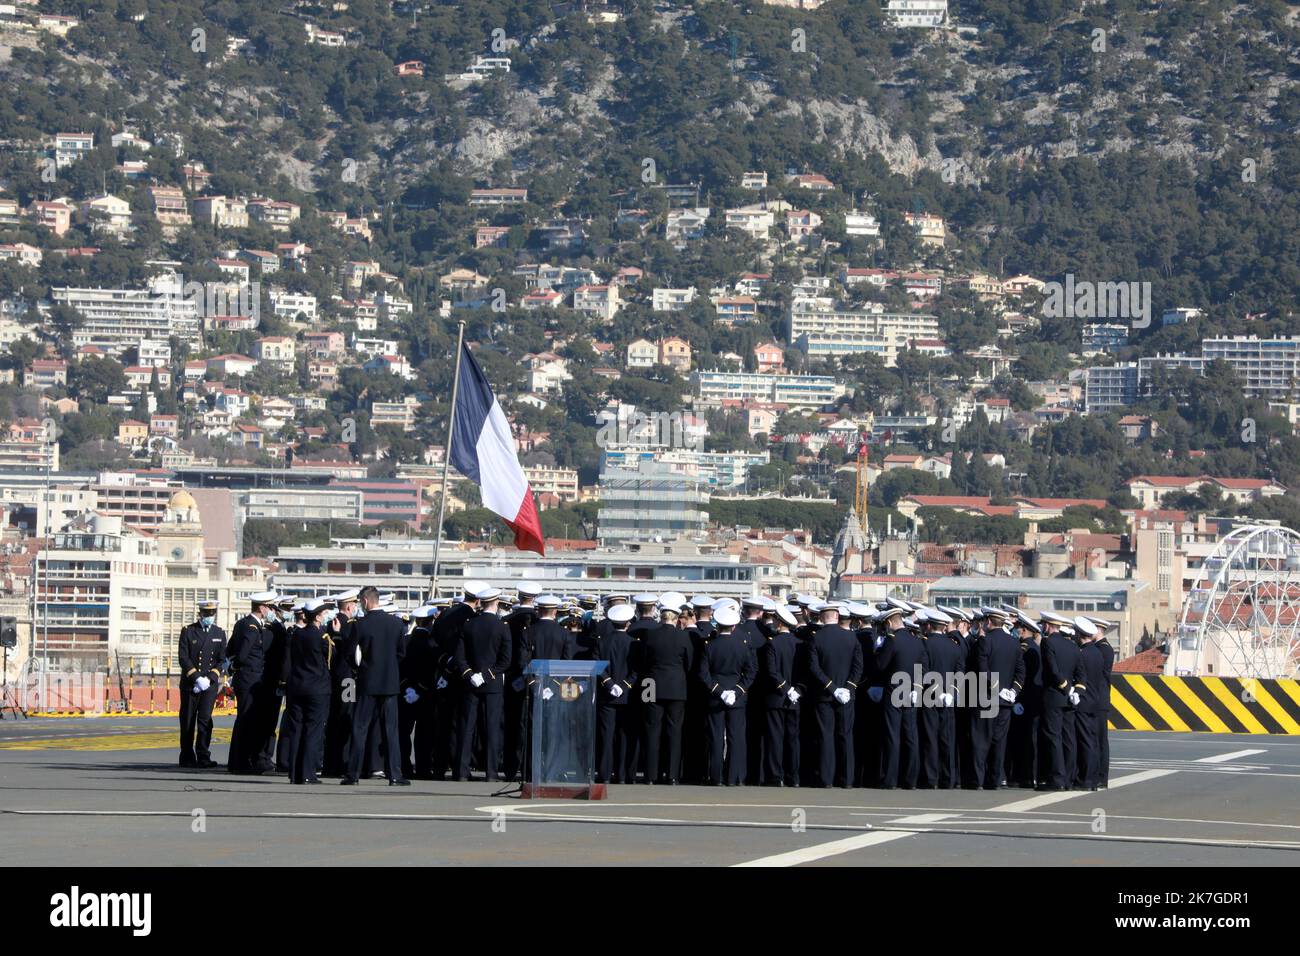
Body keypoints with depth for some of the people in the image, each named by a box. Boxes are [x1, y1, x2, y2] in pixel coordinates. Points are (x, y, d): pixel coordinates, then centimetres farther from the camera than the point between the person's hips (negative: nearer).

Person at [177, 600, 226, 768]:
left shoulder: (220, 634, 9)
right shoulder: (188, 631, 1)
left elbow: (222, 660, 6)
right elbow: (183, 658, -6)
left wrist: (209, 679, -8)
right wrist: (197, 678, -14)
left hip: (210, 683, 1)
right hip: (190, 683, -1)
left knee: (205, 718, -11)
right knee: (188, 721, 3)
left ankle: (203, 758, -9)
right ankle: (187, 758, 13)